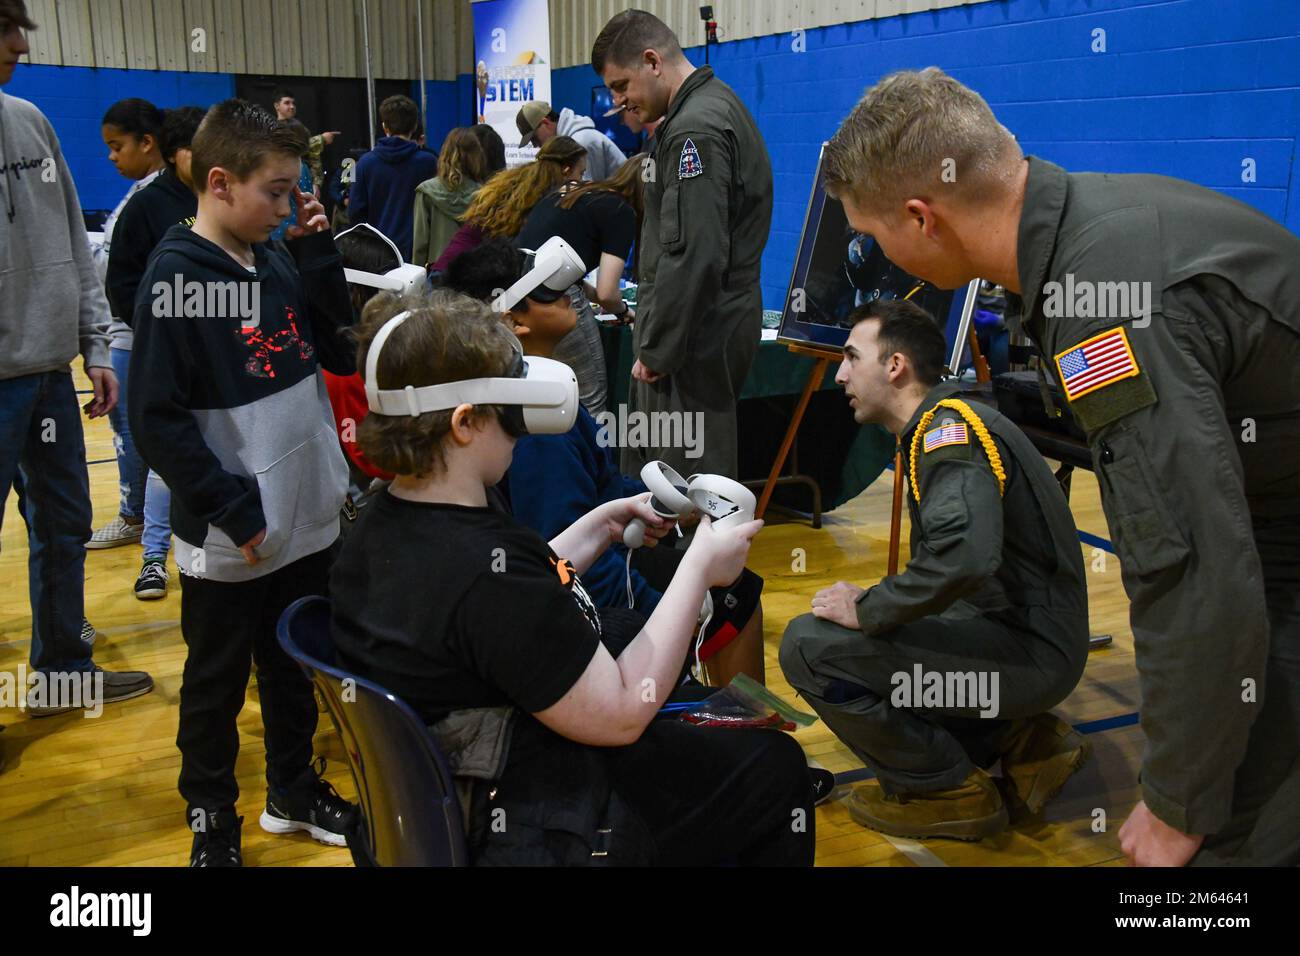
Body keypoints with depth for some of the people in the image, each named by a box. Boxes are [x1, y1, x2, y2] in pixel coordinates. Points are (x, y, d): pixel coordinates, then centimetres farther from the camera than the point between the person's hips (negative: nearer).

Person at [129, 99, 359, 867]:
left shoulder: (280, 259, 2)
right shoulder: (176, 278, -15)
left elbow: (339, 353, 6)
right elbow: (158, 420, -16)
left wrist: (318, 254, -3)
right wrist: (234, 509, -17)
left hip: (309, 519, 6)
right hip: (229, 541, -6)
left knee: (296, 670, 21)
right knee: (217, 685, 14)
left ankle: (294, 789, 40)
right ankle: (212, 815, 33)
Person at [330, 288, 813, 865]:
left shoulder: (385, 525, -5)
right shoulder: (482, 570, -35)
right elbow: (620, 715, -25)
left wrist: (606, 522, 9)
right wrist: (701, 567, -18)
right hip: (539, 831, -9)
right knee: (777, 768, 11)